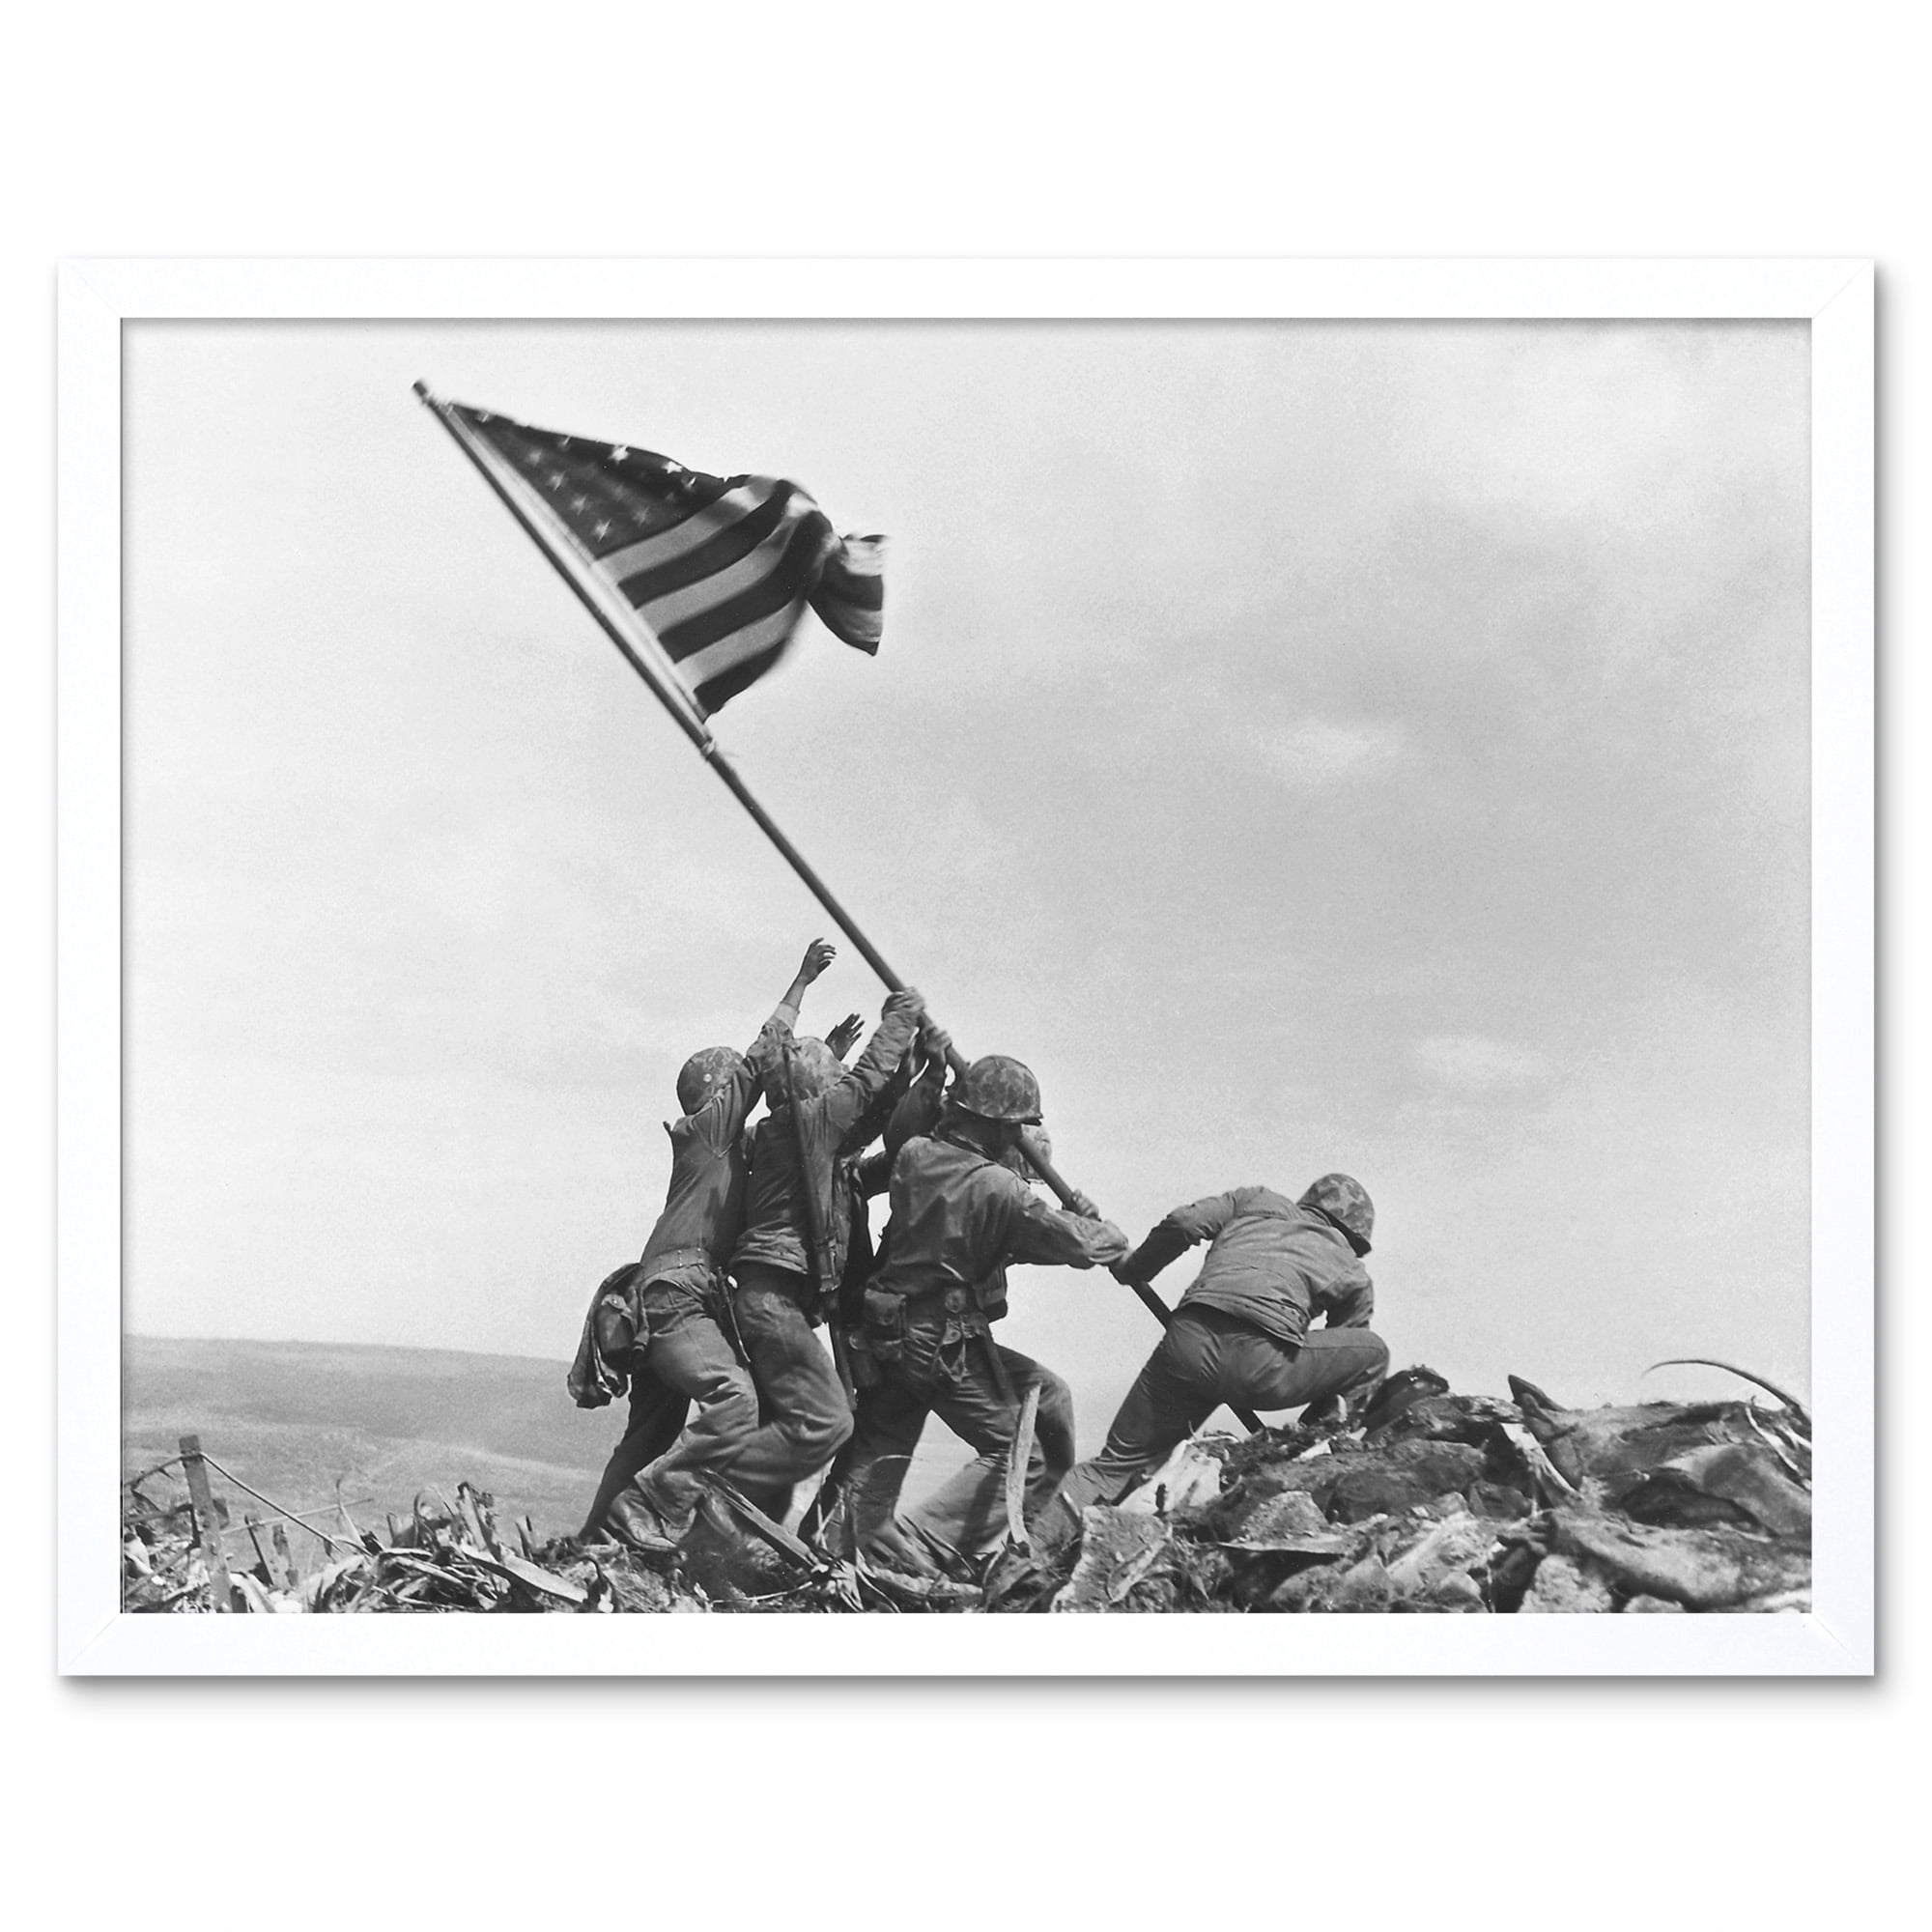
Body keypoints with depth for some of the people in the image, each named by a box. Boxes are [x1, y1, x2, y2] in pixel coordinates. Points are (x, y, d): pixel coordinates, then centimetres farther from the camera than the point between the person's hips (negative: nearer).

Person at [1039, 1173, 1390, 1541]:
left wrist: (1133, 1269, 31)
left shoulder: (1256, 1200, 31)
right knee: (1373, 1354, 22)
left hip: (1189, 1342, 3)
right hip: (1262, 1364, -3)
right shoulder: (1354, 1275, 27)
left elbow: (1184, 1223, 15)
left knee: (1119, 1461, 17)